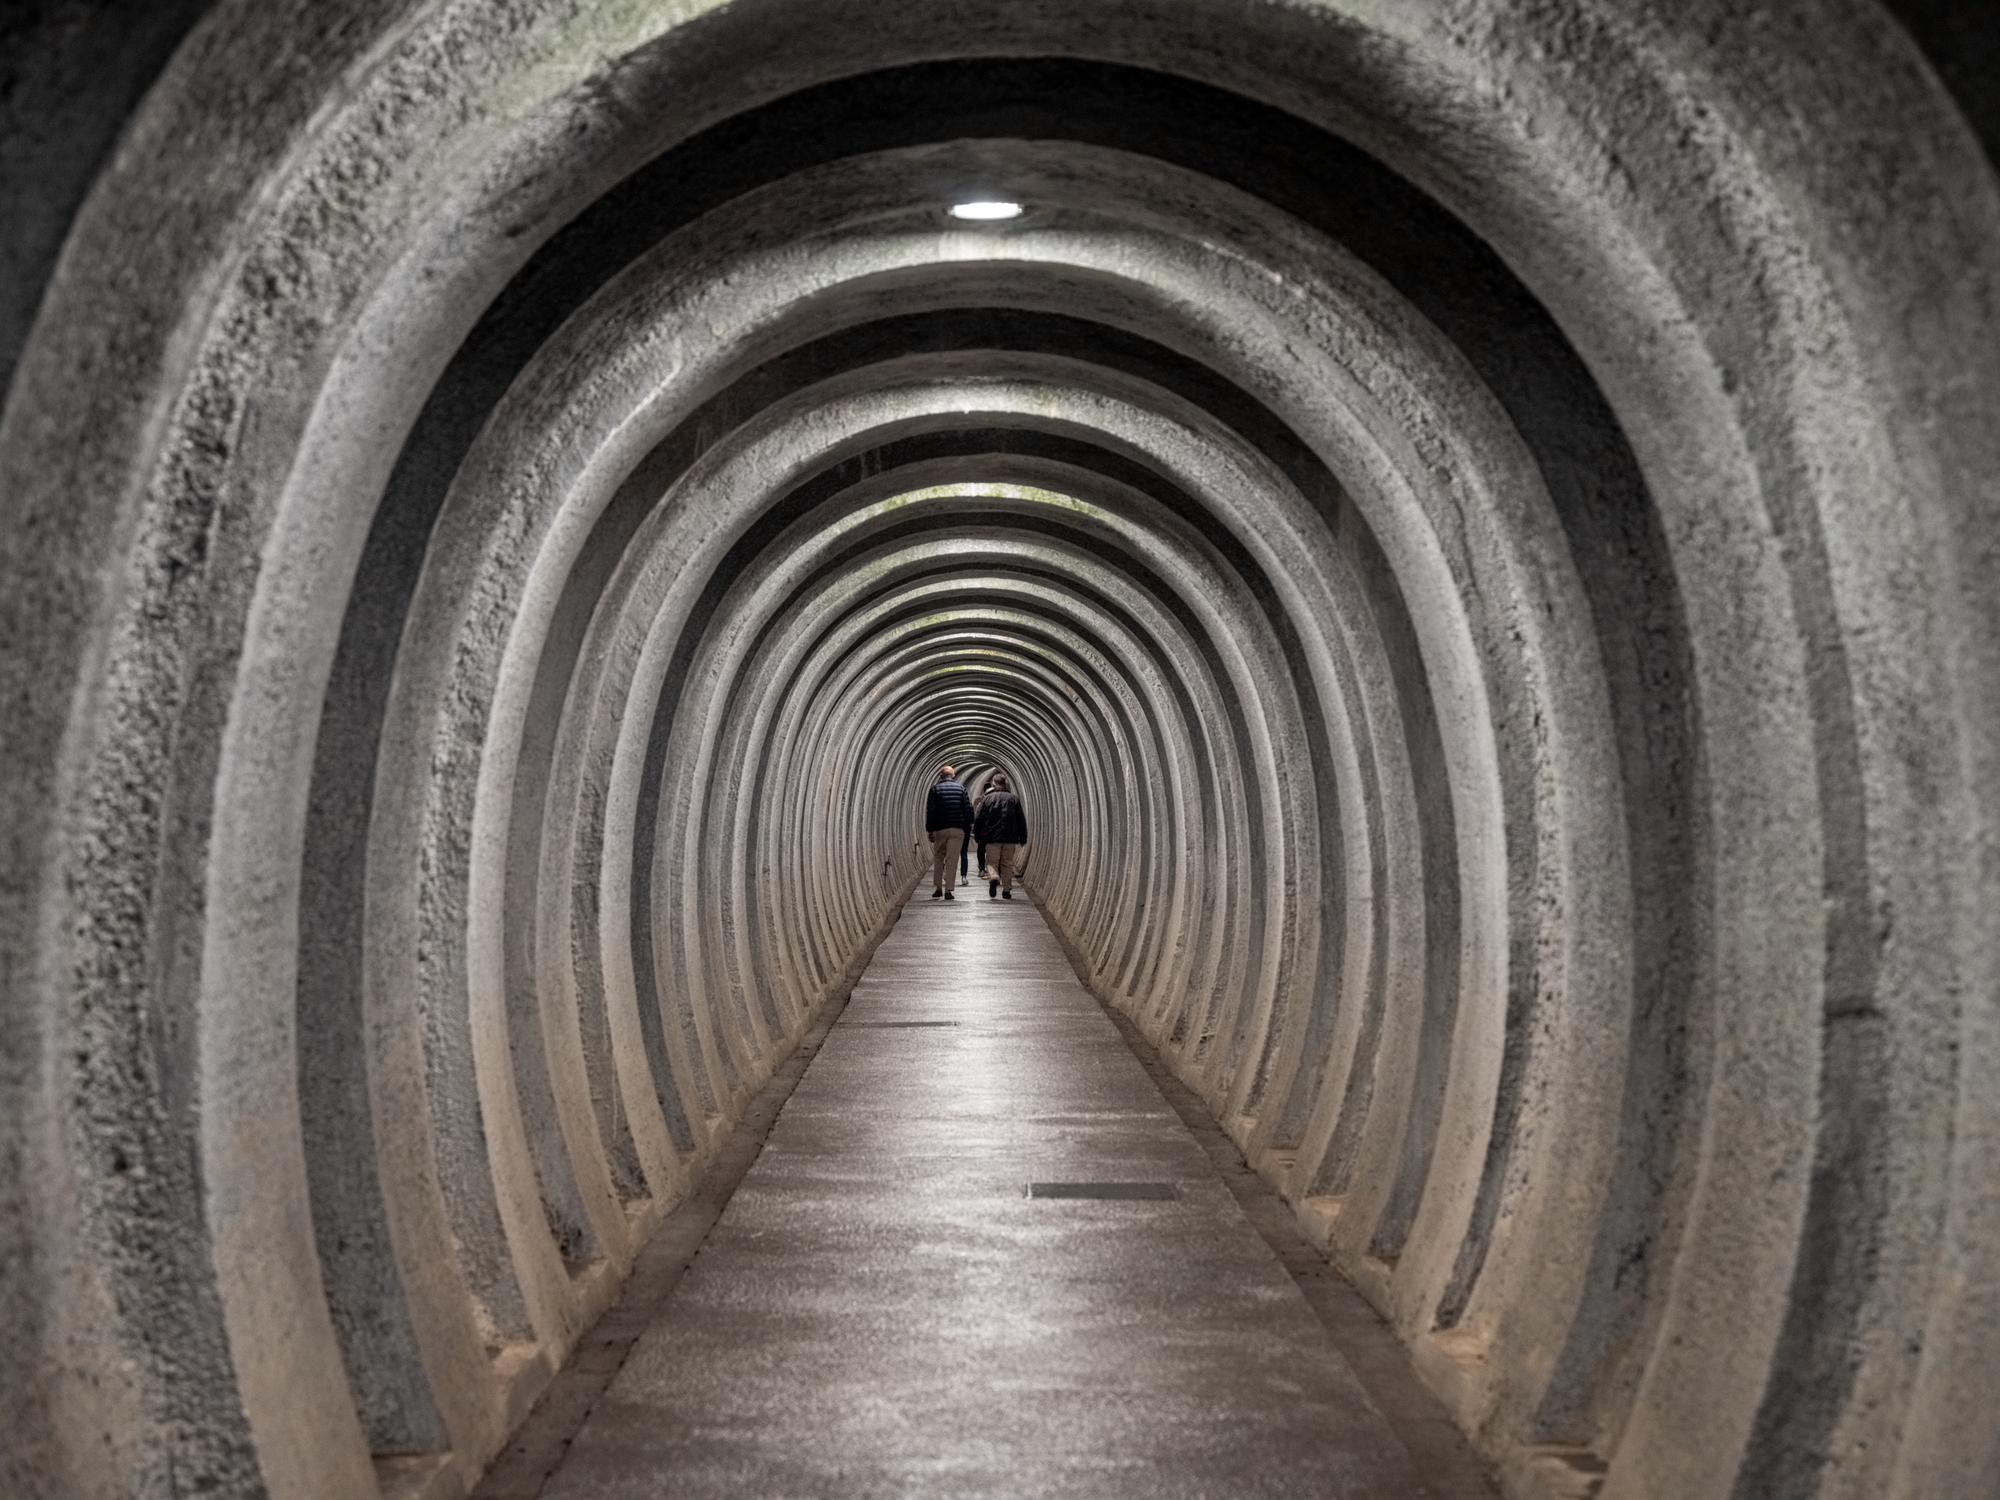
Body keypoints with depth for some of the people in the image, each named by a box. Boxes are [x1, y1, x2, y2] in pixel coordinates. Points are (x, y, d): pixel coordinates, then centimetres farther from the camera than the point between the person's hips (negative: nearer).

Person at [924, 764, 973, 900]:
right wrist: (967, 828, 10)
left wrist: (929, 830, -1)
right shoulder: (960, 789, 6)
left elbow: (930, 811, -3)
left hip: (940, 829, 0)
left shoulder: (935, 789, 2)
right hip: (957, 829, 0)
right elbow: (968, 809, 4)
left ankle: (938, 888, 10)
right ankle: (948, 890, -6)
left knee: (938, 858, 14)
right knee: (952, 860, -1)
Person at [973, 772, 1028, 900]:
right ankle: (1007, 889, 7)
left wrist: (978, 836, 11)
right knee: (1007, 864, 11)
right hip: (1010, 839, 1)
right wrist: (1023, 839, 11)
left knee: (992, 862, 5)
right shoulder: (1014, 799, 6)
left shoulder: (987, 799, 2)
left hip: (992, 838, -1)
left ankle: (994, 878, -25)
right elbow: (1021, 820, 6)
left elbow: (979, 819, 2)